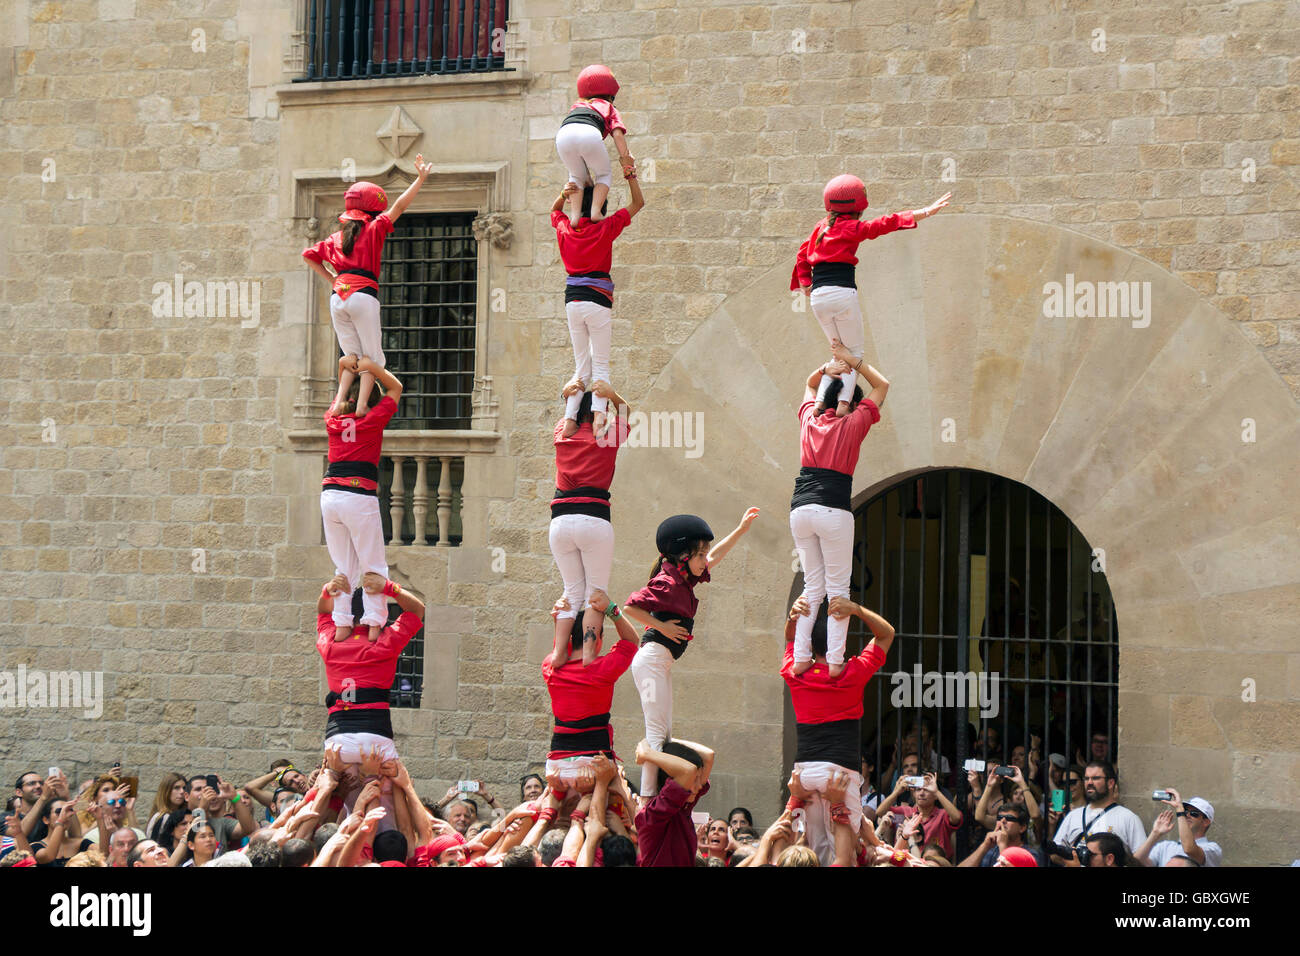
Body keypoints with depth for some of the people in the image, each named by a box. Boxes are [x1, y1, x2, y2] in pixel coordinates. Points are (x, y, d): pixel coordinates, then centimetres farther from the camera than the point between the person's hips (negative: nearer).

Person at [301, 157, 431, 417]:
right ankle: (361, 405, -18)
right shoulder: (373, 230, 6)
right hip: (362, 295, -5)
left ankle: (339, 400, -8)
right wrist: (421, 179, 4)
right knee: (372, 356, -2)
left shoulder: (336, 238, 20)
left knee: (351, 356, 11)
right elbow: (399, 207, 1)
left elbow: (309, 255, 24)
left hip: (338, 298, 5)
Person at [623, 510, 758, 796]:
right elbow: (630, 606, -20)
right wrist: (662, 626, -14)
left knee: (664, 733, 6)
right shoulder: (668, 583, -13)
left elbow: (713, 557, 30)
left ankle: (652, 800, 3)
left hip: (662, 662, 10)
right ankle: (647, 800, -19)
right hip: (652, 658, -10)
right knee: (657, 731, -15)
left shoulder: (684, 579, 15)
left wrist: (741, 529, 32)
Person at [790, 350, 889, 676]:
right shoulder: (853, 424, 2)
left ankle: (801, 657, 2)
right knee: (838, 588, 1)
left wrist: (829, 367, 19)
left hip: (800, 509, 4)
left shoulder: (809, 418, 13)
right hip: (834, 510, -4)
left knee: (812, 587, 11)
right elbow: (882, 385, 15)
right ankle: (835, 659, -7)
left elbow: (810, 384, 35)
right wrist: (852, 361, 15)